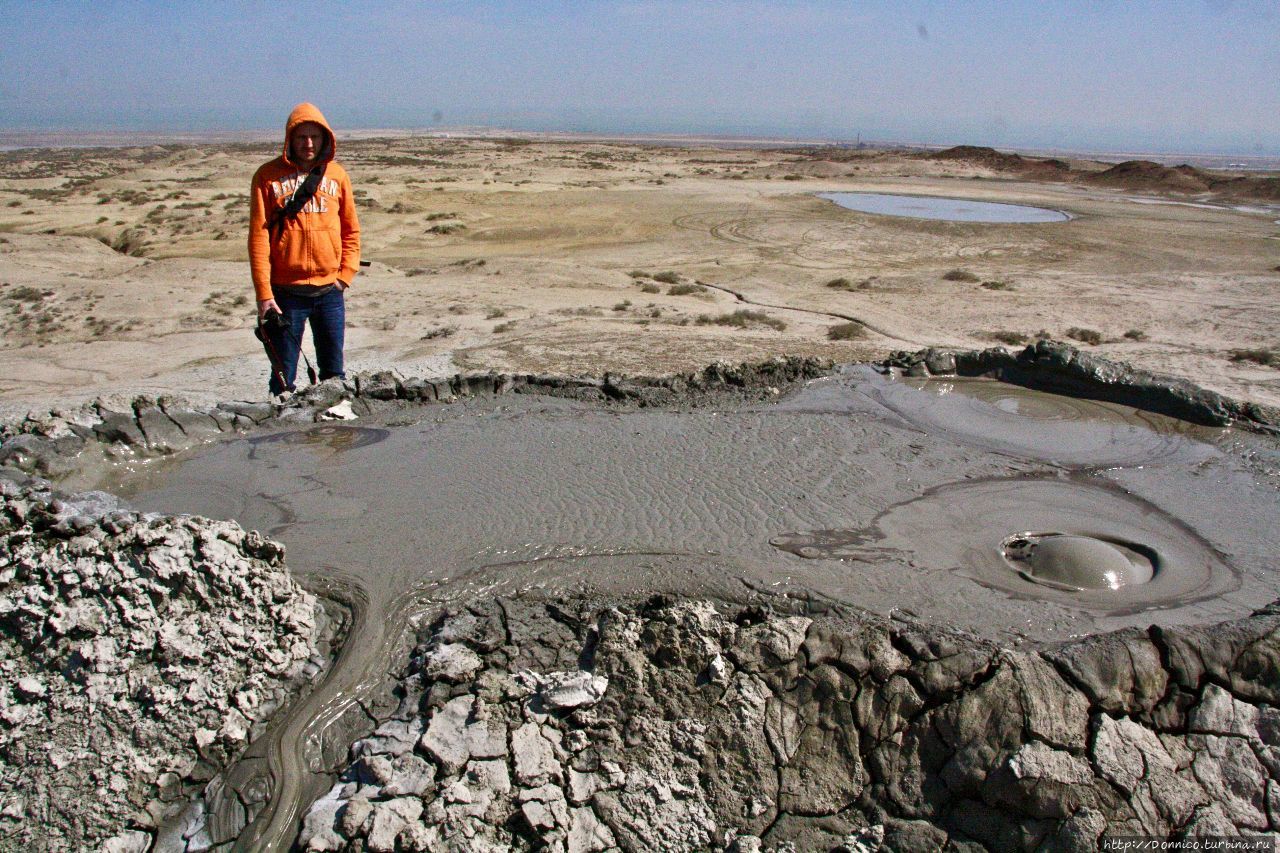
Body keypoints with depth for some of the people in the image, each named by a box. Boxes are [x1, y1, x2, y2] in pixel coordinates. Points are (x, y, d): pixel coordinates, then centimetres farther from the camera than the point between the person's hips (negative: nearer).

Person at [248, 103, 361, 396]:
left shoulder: (337, 174, 6)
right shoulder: (268, 176, -2)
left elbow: (351, 230, 12)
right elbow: (259, 236, -5)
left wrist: (345, 276, 0)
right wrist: (264, 293, -11)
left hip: (330, 291, 2)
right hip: (286, 292, -2)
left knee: (334, 374, 10)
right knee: (283, 377, 3)